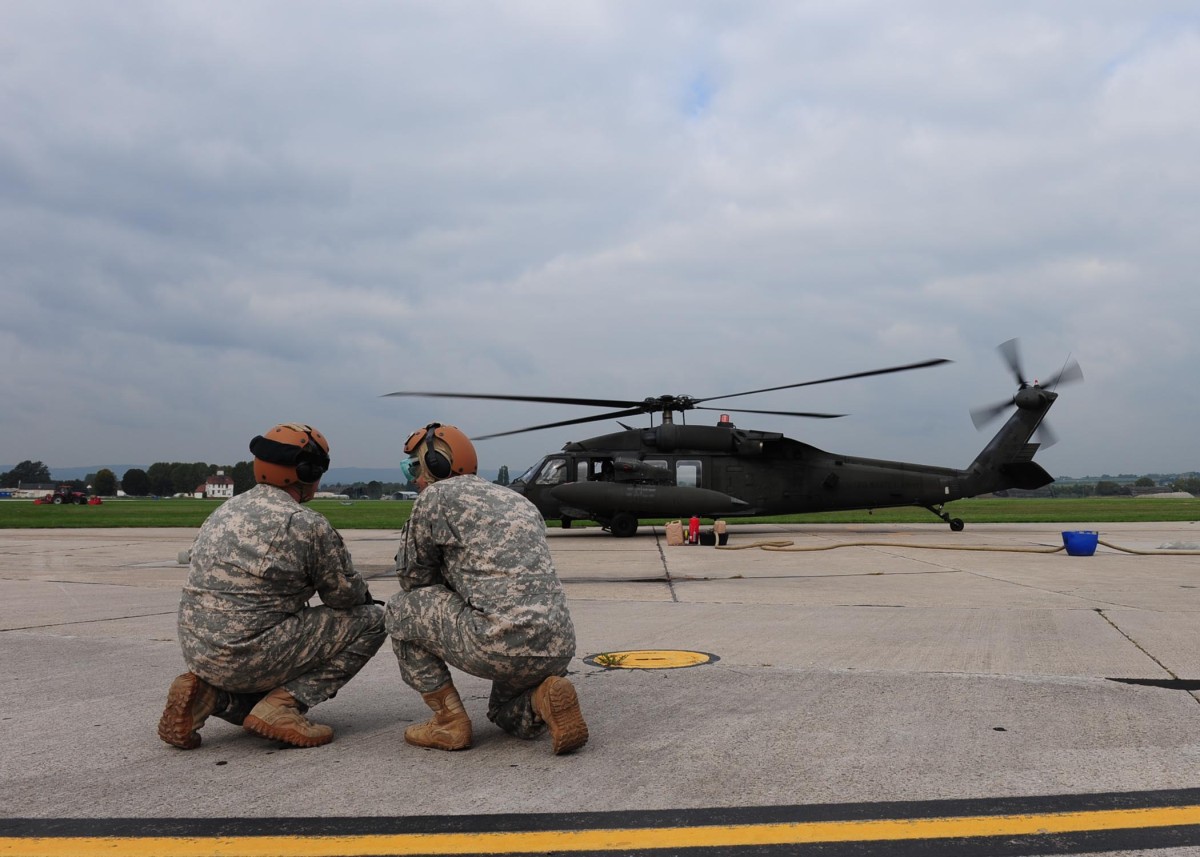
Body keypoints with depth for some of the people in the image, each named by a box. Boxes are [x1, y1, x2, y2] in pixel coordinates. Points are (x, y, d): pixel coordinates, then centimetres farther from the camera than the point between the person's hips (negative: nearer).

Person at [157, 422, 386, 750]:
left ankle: (208, 693, 8)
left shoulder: (226, 510, 11)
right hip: (250, 657, -8)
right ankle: (283, 702, -8)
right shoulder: (308, 524, -12)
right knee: (373, 619, 1)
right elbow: (345, 594, -2)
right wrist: (364, 595, 22)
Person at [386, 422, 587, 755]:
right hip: (559, 647, 8)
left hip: (503, 645, -7)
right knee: (506, 713, 35)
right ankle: (545, 699, 1)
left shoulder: (436, 495, 5)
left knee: (401, 609, 15)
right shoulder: (519, 500, 26)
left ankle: (450, 721, 11)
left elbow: (412, 578, 13)